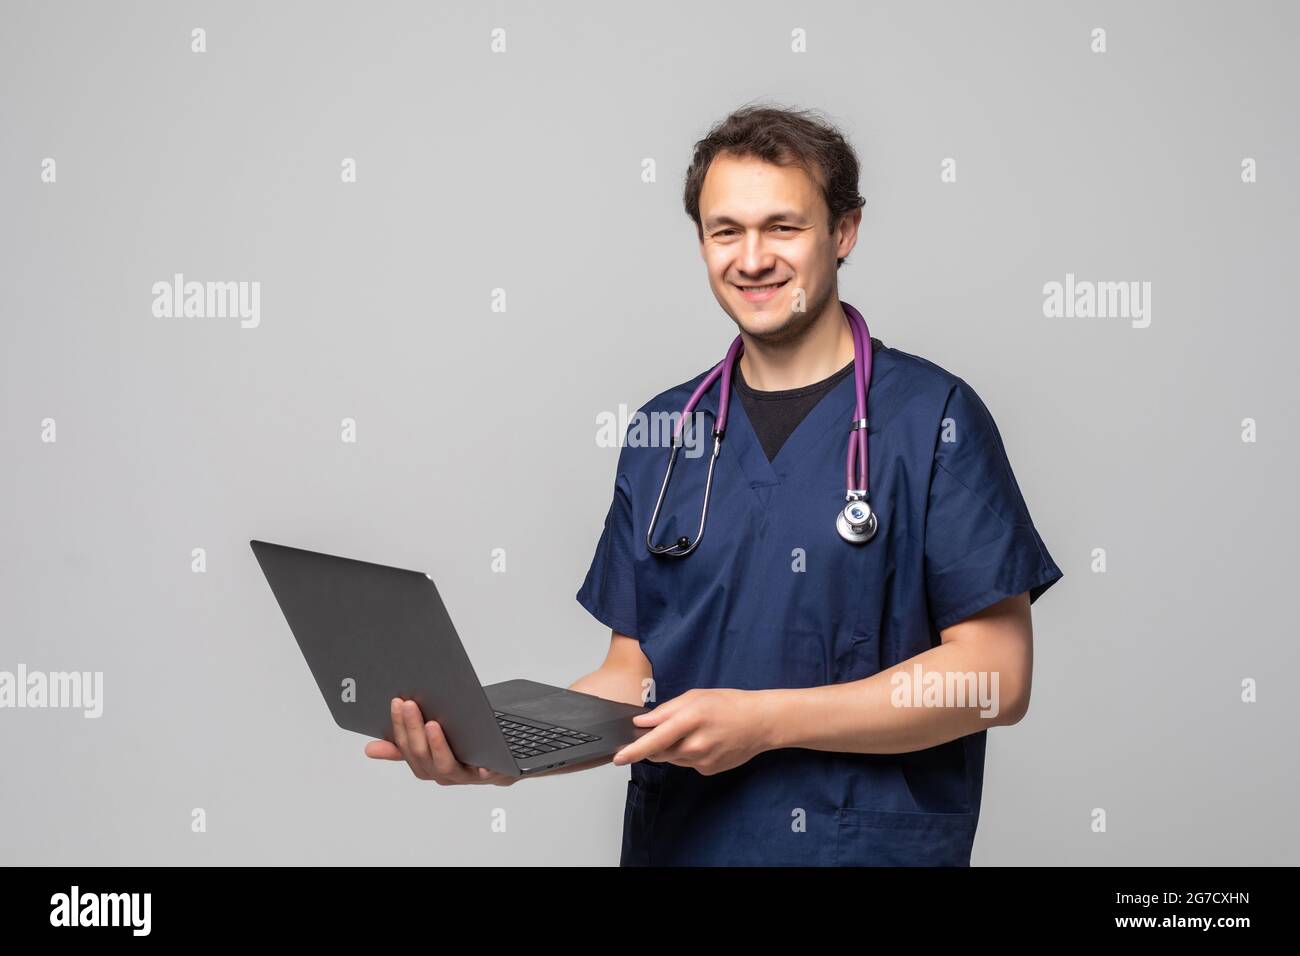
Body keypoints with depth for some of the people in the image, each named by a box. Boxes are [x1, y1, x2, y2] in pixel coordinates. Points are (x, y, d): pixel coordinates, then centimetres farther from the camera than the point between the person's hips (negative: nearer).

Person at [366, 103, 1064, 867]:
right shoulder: (662, 431, 6)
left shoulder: (932, 418, -8)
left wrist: (763, 721, -19)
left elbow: (996, 675, -13)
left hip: (872, 844, -4)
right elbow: (635, 675, 7)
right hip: (675, 841, 4)